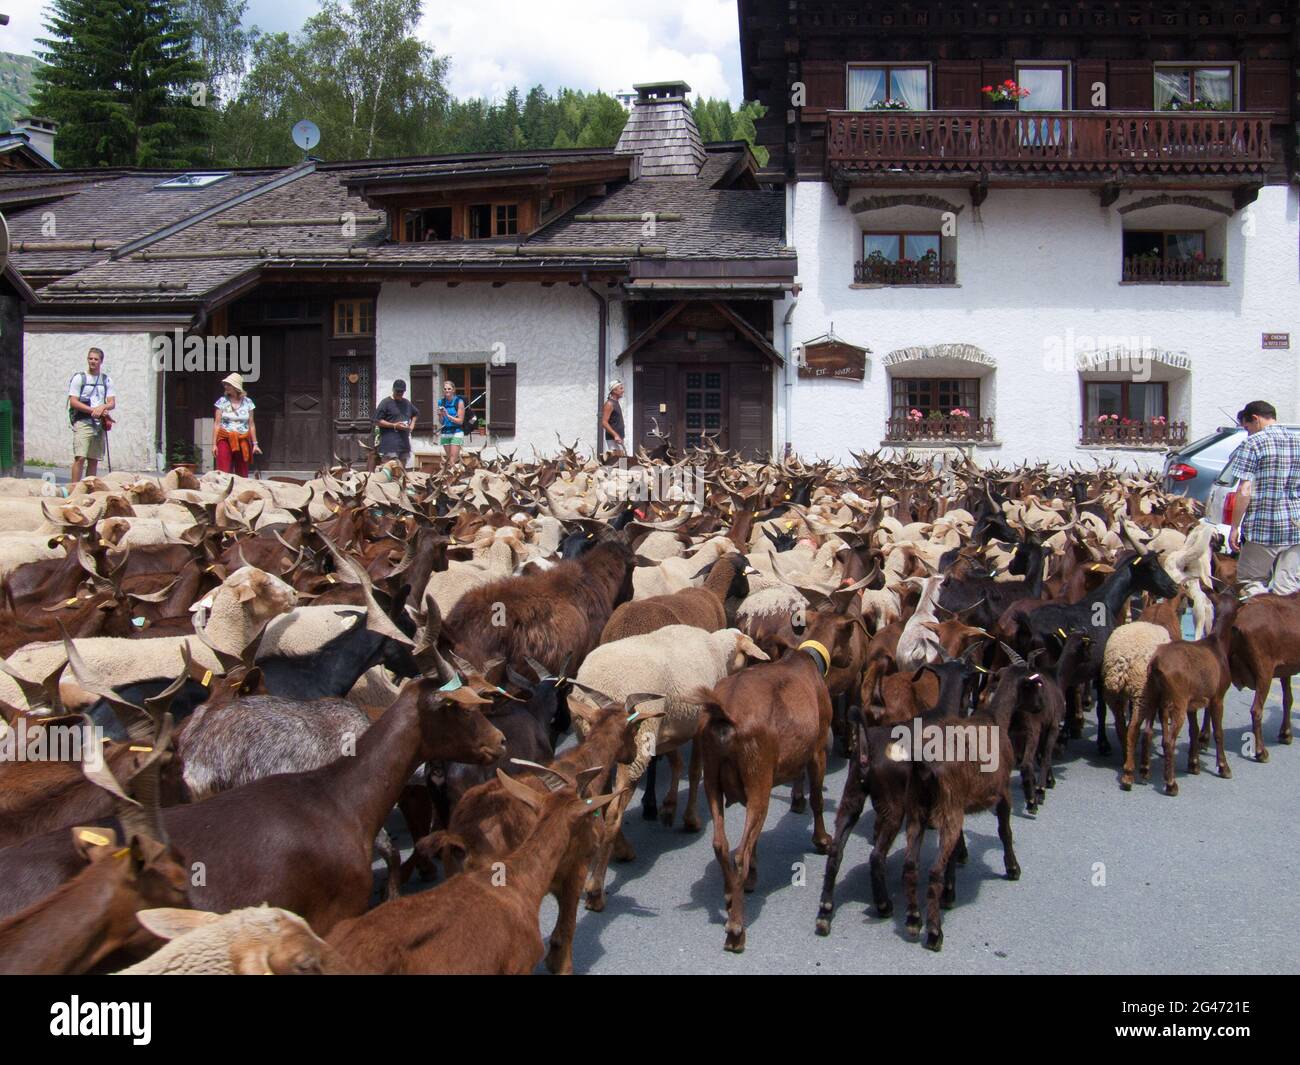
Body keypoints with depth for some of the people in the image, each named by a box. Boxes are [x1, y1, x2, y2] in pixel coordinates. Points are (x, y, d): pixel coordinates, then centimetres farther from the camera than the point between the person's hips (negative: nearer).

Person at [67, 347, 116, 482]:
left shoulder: (107, 380, 13)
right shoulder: (79, 377, 2)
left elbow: (112, 403, 7)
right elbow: (73, 402, -6)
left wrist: (102, 407, -15)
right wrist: (92, 410, -17)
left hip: (100, 424, 4)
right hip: (82, 422, -4)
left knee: (94, 460, 7)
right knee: (80, 457, -15)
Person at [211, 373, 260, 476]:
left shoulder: (247, 402, 6)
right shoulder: (222, 401, 3)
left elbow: (251, 424, 9)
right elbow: (217, 424, 2)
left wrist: (255, 444, 5)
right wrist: (214, 444, -3)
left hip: (243, 441, 2)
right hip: (225, 440, -1)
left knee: (242, 474, 3)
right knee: (223, 472, -11)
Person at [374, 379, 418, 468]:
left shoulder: (407, 403, 17)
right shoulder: (386, 403, -3)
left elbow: (415, 414, 36)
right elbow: (377, 421, -7)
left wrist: (412, 425, 16)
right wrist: (394, 425, -15)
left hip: (404, 443, 7)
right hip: (390, 444, -7)